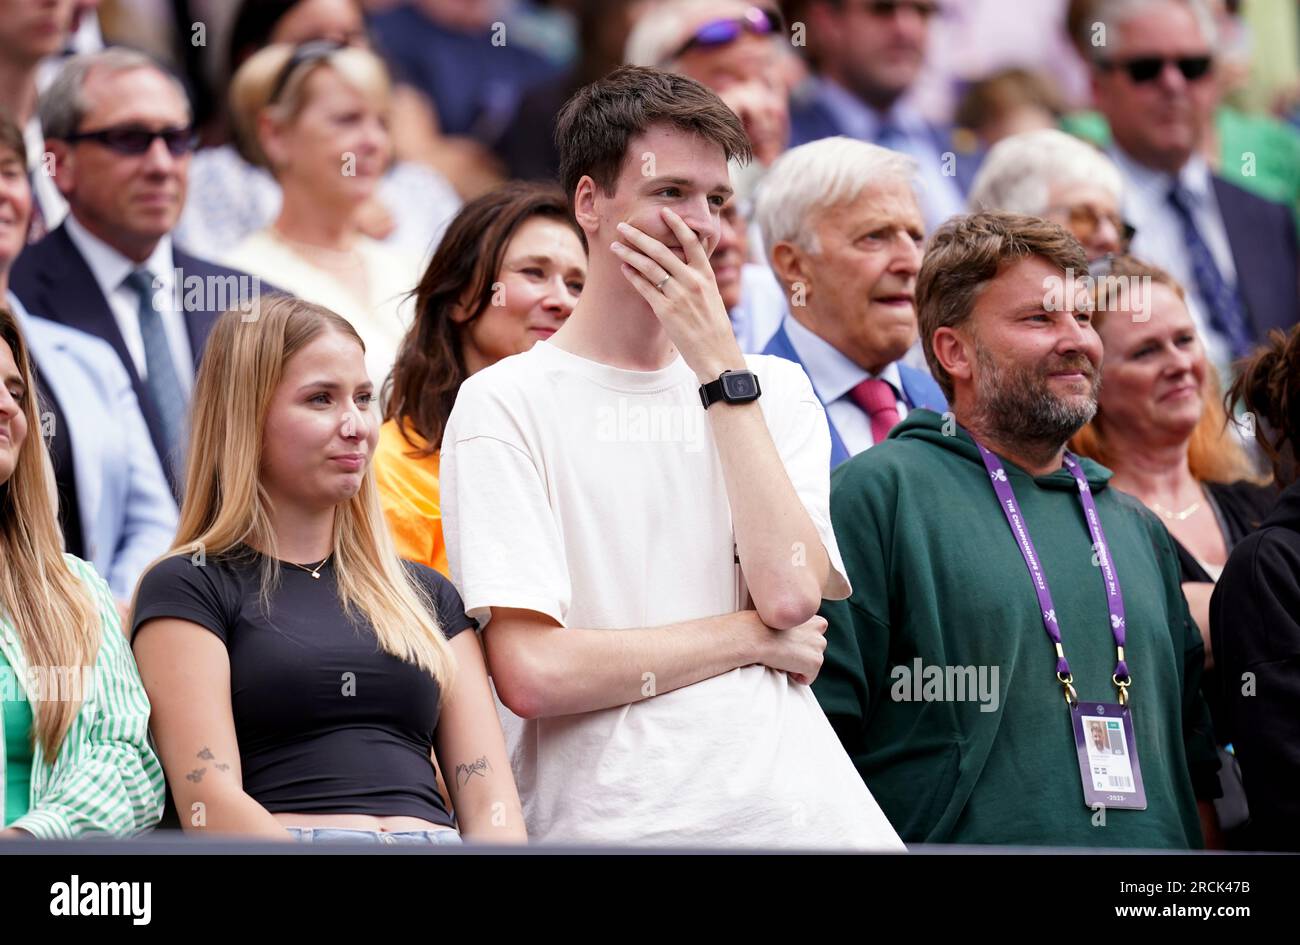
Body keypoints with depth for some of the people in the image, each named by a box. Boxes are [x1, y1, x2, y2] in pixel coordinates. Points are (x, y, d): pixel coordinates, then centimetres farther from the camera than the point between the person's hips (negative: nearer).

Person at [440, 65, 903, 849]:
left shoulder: (774, 390, 15)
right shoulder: (507, 403, 1)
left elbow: (792, 592, -3)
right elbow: (532, 674, -10)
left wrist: (719, 361, -2)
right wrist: (754, 638, -1)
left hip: (799, 808, 1)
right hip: (615, 823, -1)